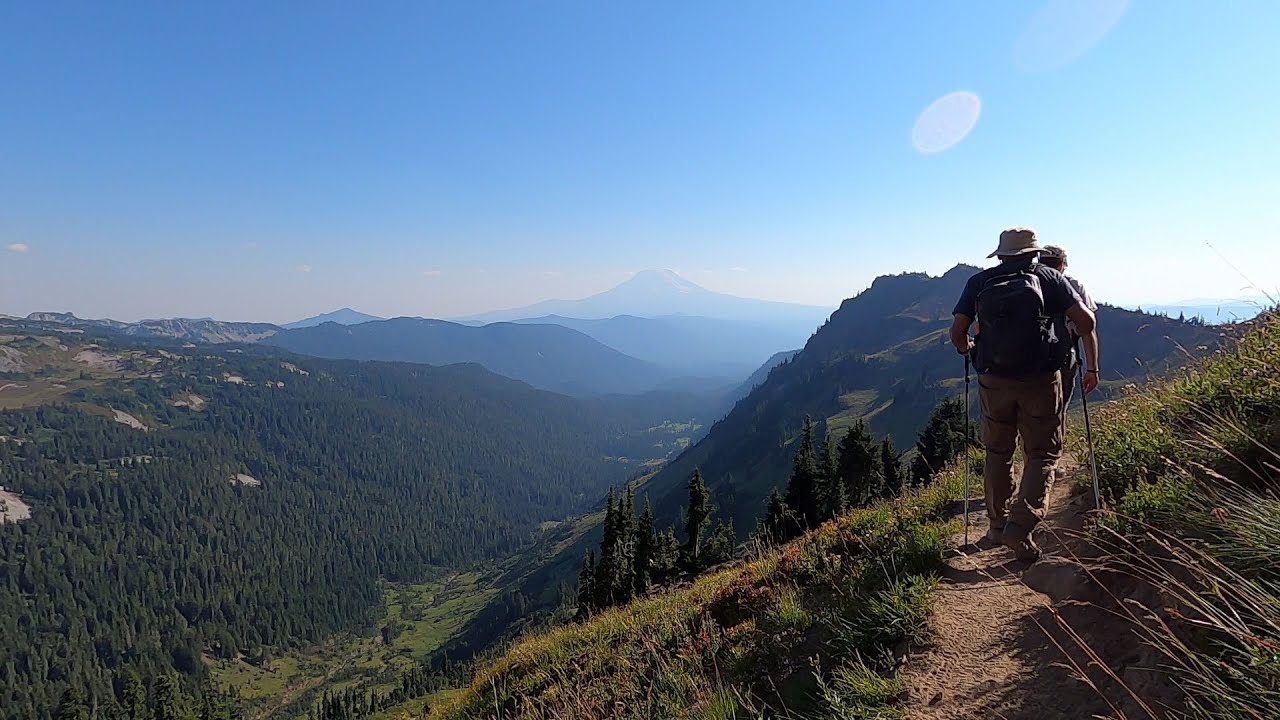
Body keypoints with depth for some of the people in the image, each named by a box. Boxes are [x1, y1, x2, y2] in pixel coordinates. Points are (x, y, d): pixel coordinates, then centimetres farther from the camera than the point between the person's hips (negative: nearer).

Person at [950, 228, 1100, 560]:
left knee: (997, 453, 16)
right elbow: (1085, 320, -4)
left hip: (993, 380, 1)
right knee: (1043, 453, 8)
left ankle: (998, 524, 25)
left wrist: (969, 352, 20)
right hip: (1041, 379, -1)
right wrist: (1092, 366, 7)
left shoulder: (979, 282, 4)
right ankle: (1020, 526, -6)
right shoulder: (1048, 277, 3)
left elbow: (957, 332, -2)